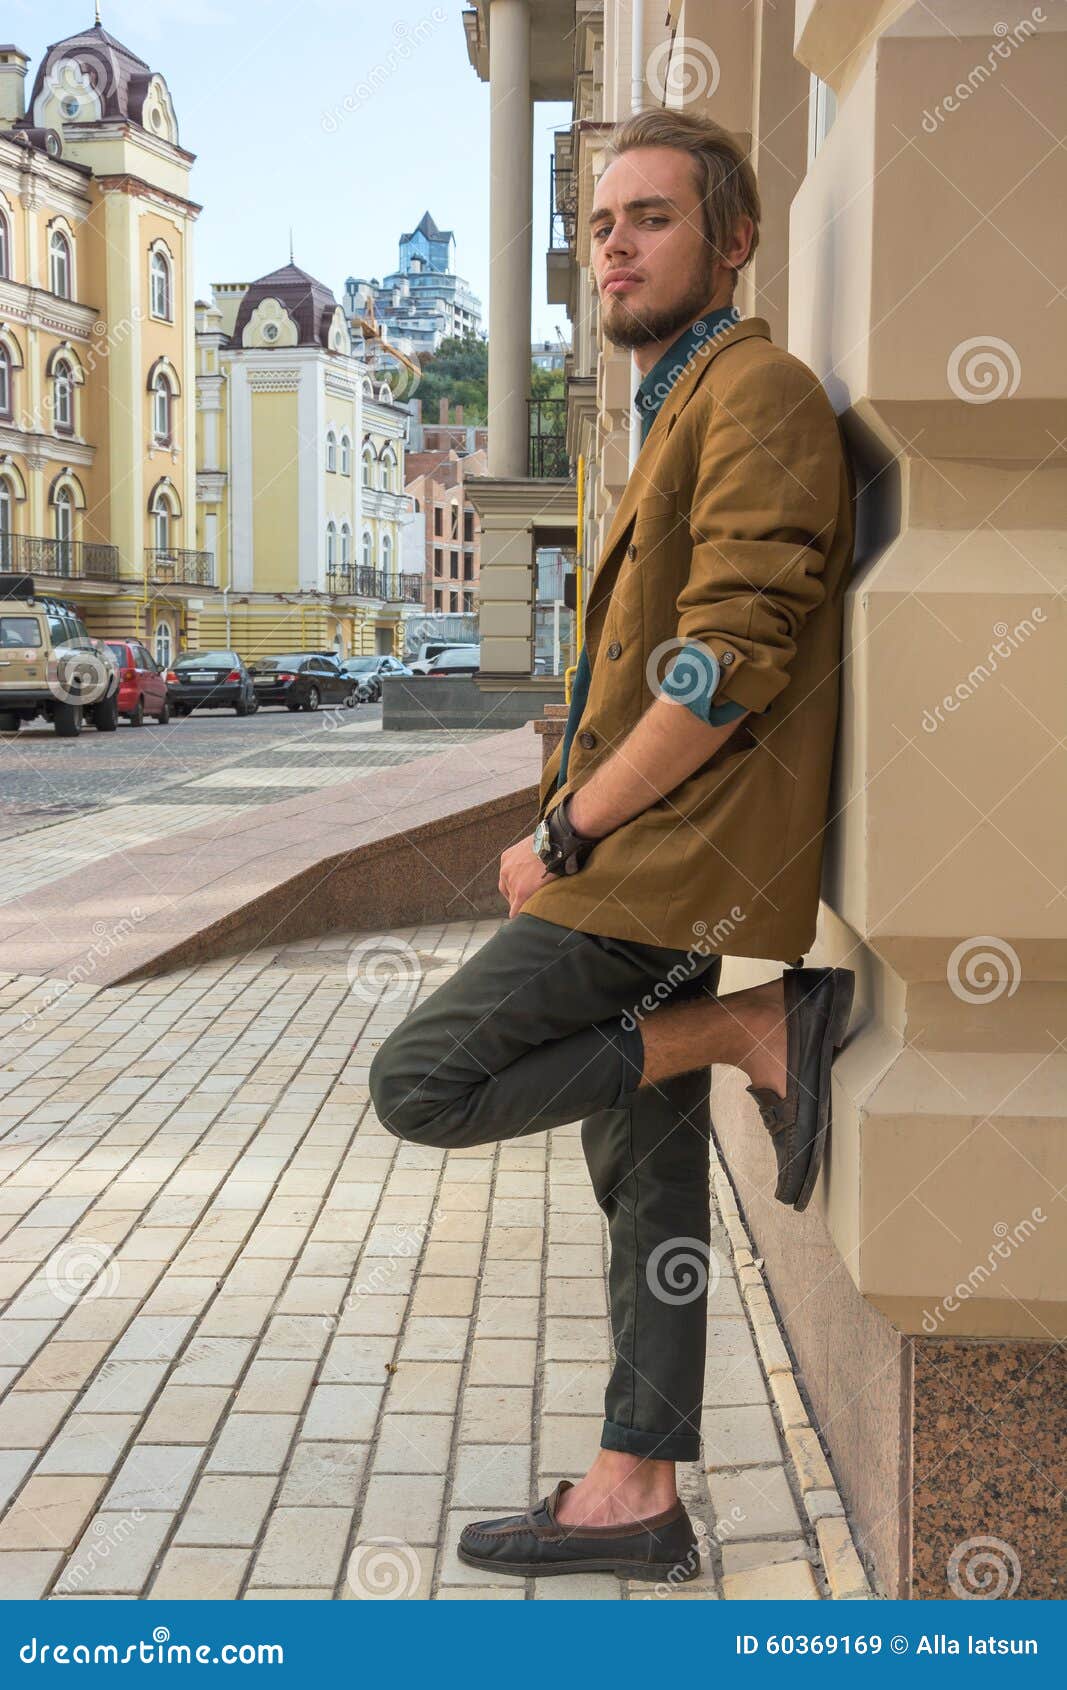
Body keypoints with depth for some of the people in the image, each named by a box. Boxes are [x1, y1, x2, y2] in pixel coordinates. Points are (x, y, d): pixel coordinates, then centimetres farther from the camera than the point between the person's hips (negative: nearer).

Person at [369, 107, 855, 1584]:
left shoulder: (761, 394, -11)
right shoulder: (675, 412, 21)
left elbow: (735, 661, -21)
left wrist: (568, 834, -15)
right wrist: (575, 821, 13)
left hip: (673, 867, -10)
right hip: (648, 865, 10)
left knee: (420, 1084, -9)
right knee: (645, 1170, 12)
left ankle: (757, 1033, -5)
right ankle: (635, 1498, 22)